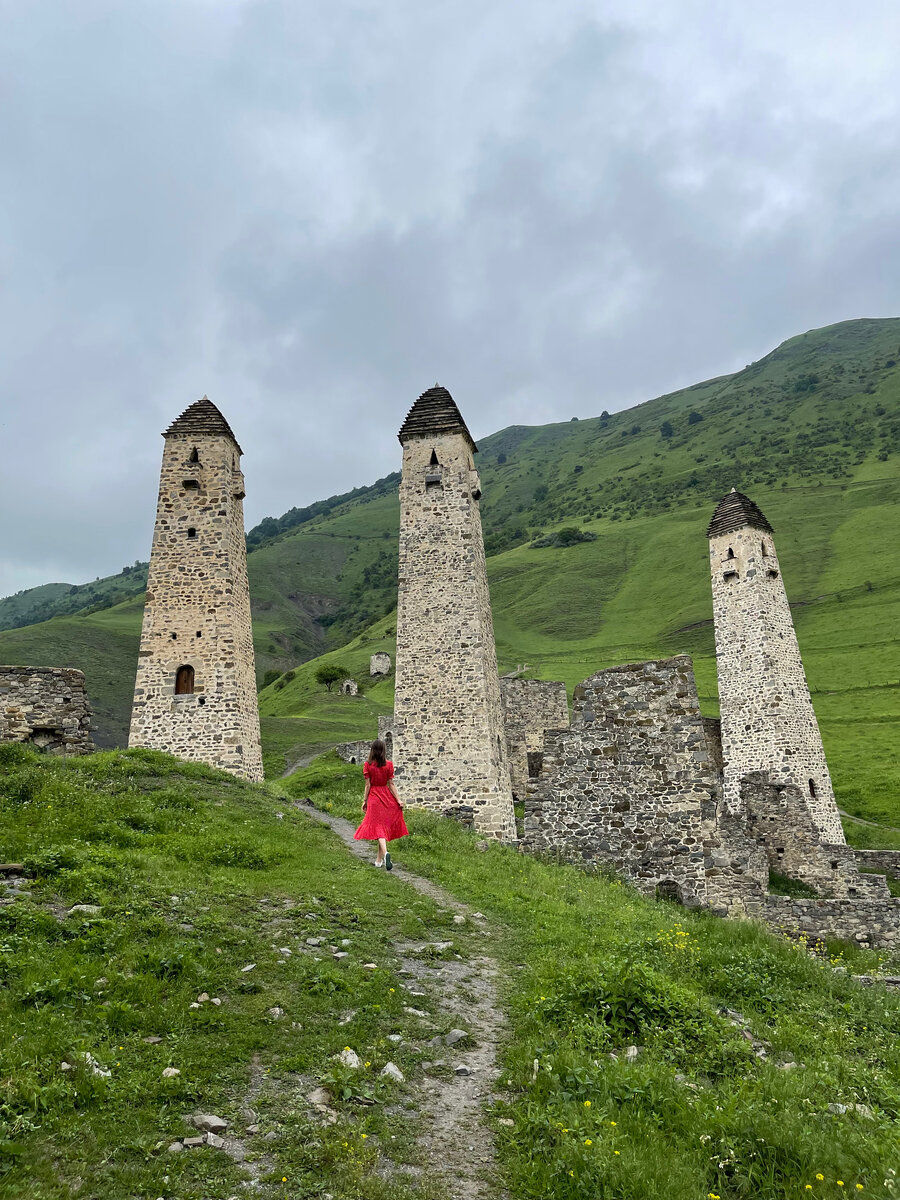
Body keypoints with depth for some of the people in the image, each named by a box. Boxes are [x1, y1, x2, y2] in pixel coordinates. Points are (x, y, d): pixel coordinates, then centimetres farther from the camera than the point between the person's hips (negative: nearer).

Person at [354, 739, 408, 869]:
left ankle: (385, 853, -26)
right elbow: (391, 784, -4)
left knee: (379, 827, -2)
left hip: (374, 797, -2)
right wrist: (398, 800, 0)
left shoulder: (367, 765, -7)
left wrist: (365, 801, 3)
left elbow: (368, 785, -6)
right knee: (385, 826, 13)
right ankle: (379, 859, 20)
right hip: (387, 797, 2)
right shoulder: (389, 764, -3)